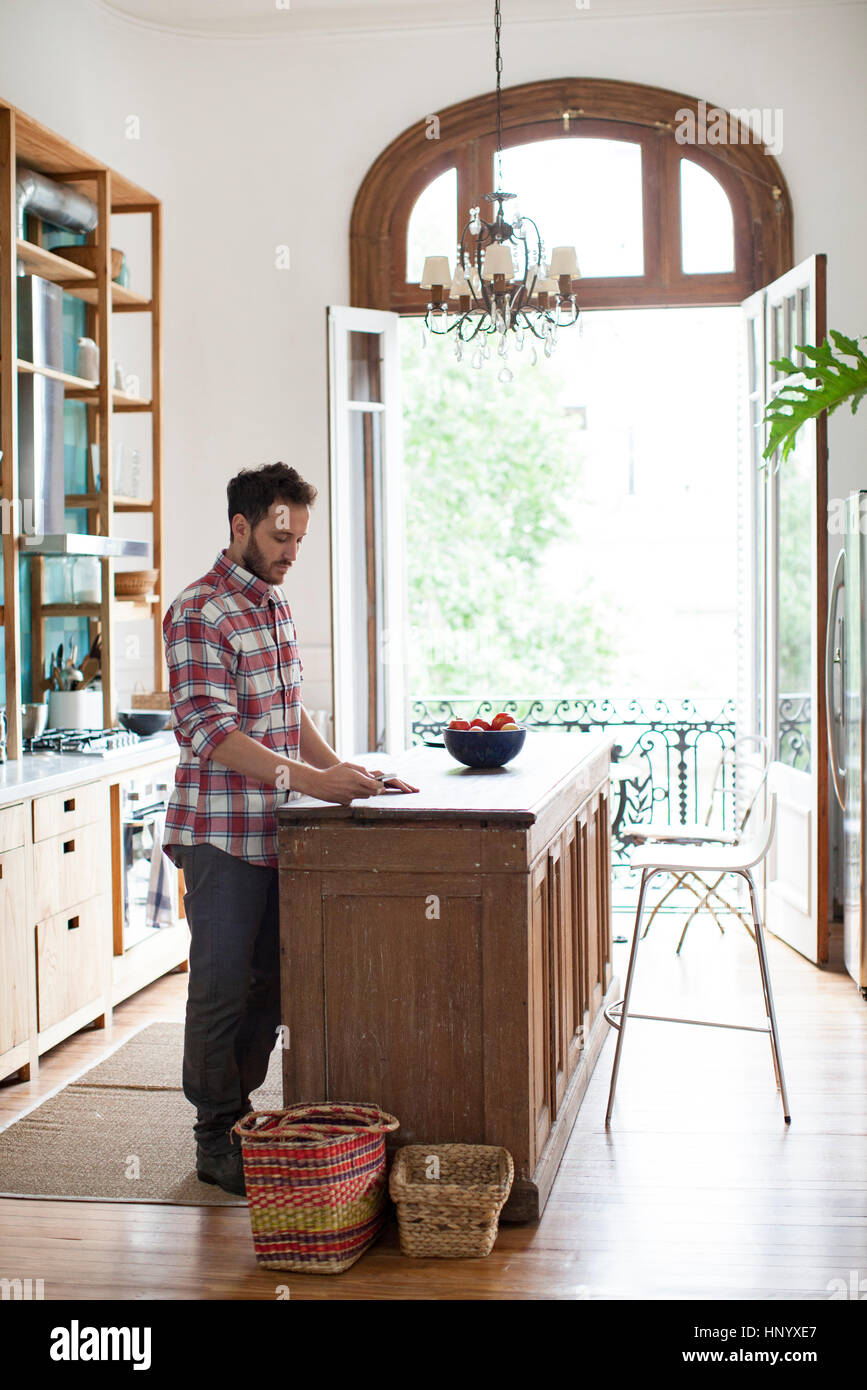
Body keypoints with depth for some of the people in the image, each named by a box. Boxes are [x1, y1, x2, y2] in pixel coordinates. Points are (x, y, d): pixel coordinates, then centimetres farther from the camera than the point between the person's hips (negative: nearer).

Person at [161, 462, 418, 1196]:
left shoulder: (275, 606, 13)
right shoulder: (198, 613, -14)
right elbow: (211, 731, -22)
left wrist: (340, 770, 5)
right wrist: (308, 779, -30)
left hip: (278, 830, 8)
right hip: (222, 833, -8)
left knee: (268, 984, 13)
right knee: (223, 987, 1)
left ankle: (241, 1117, 25)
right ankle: (217, 1139, 13)